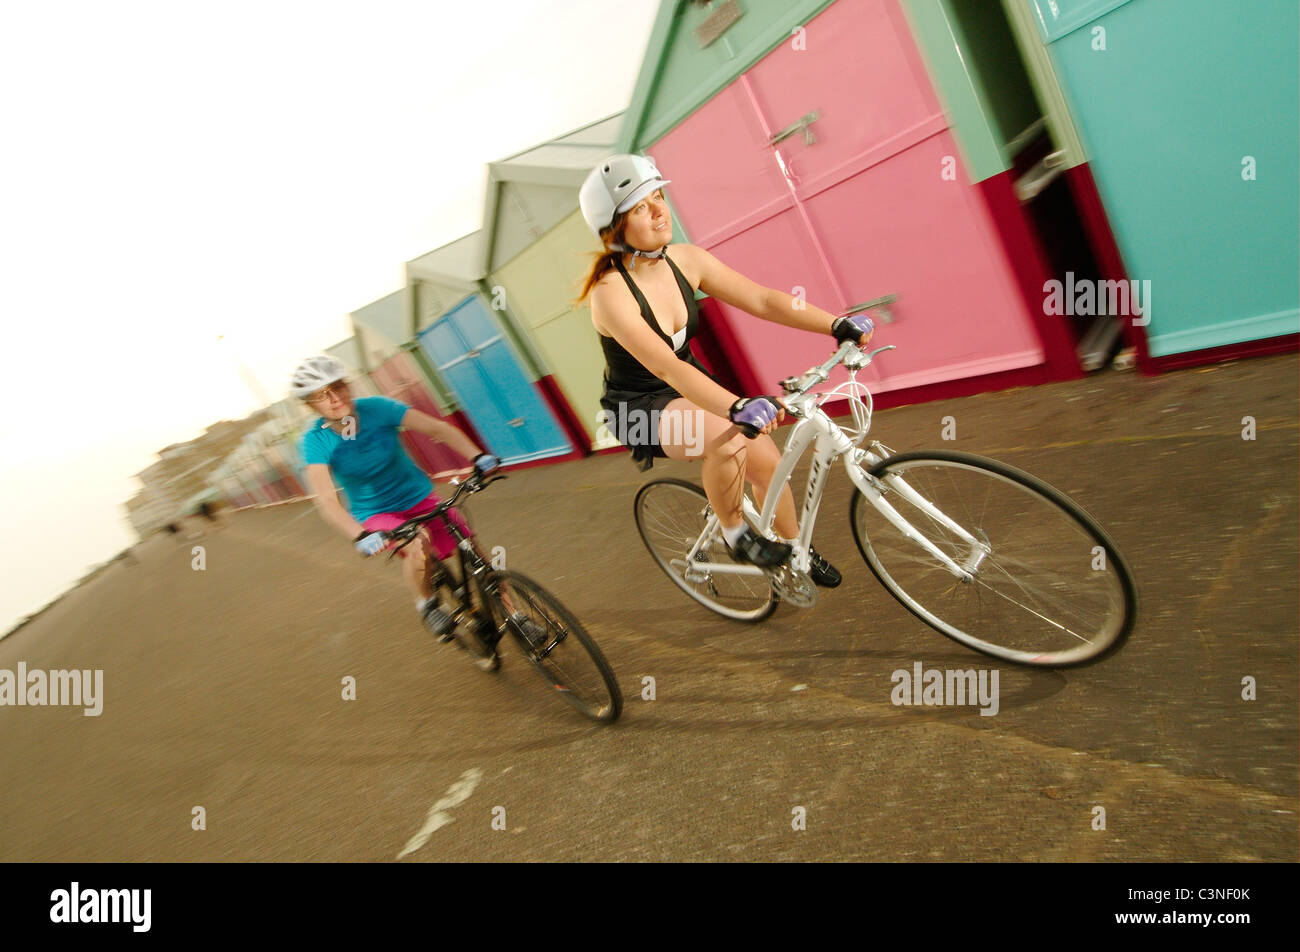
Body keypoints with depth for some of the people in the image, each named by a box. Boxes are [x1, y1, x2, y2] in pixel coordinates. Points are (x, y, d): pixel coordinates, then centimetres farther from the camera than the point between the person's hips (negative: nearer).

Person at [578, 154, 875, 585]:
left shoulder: (686, 260, -9)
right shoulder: (610, 291, -27)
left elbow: (762, 299, -13)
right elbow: (667, 367, -40)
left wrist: (837, 324, -24)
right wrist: (740, 407, -52)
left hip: (692, 385, 6)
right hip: (638, 405, -6)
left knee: (768, 461, -5)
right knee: (729, 440, -33)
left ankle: (794, 547, 24)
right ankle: (734, 533, -4)